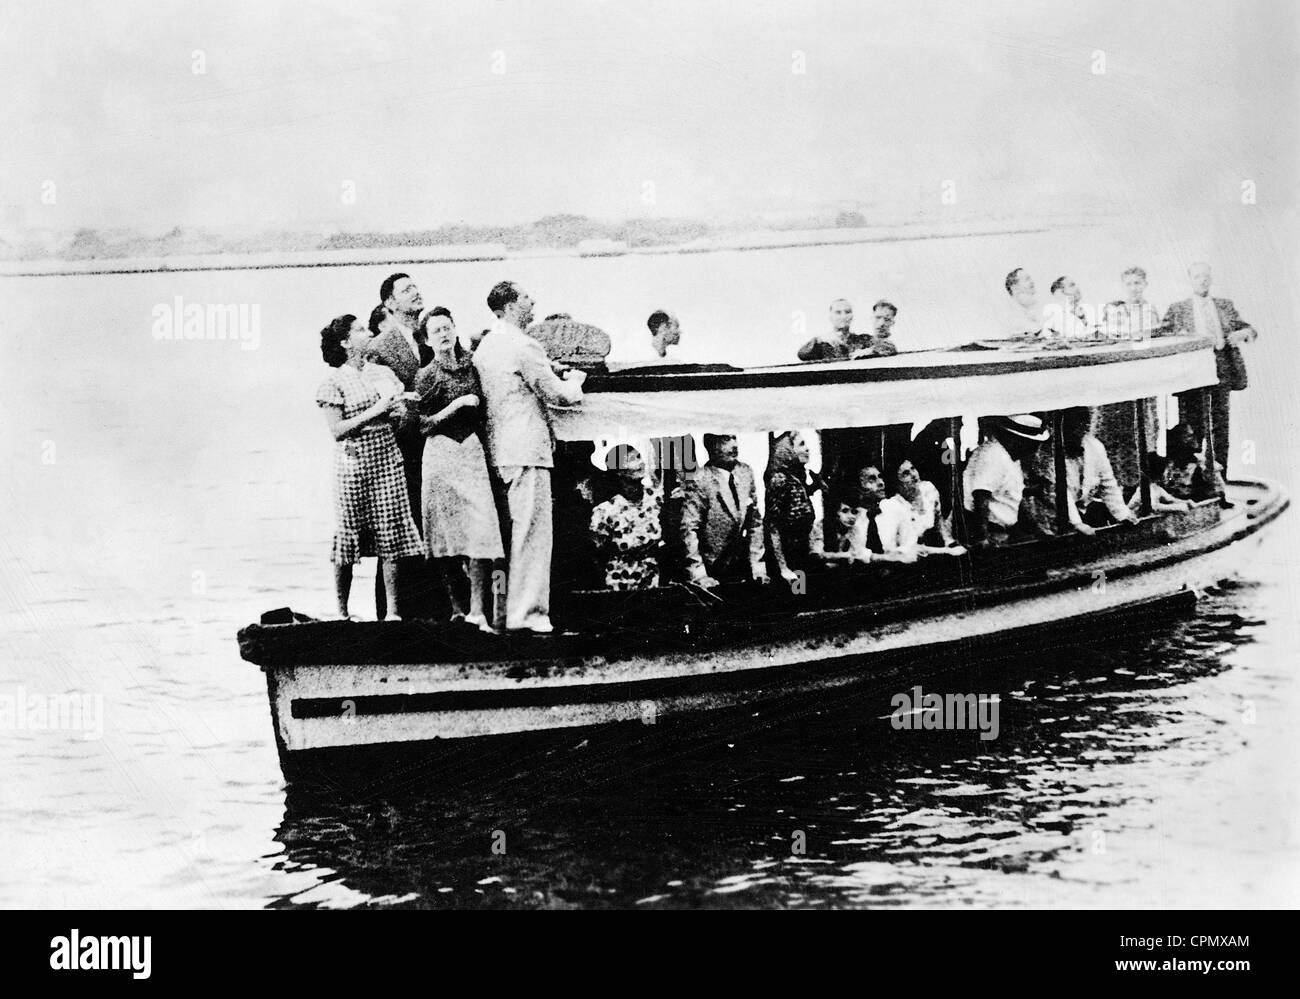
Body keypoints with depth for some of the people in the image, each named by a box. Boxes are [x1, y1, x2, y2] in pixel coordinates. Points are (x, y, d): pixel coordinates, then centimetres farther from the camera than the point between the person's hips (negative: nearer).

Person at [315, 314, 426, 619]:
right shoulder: (335, 381, -3)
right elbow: (336, 429, -9)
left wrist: (399, 406, 0)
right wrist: (374, 411, -13)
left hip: (386, 460, 5)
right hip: (354, 462, -5)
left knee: (390, 536, -1)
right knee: (348, 536, 0)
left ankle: (392, 612, 1)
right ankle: (342, 613, 10)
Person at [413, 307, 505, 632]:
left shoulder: (469, 367, 13)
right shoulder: (426, 376, 2)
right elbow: (424, 424, -3)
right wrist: (456, 405, -9)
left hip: (472, 451, 3)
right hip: (441, 454, -3)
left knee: (482, 528, -11)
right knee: (447, 532, -2)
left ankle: (476, 609, -13)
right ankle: (455, 607, 7)